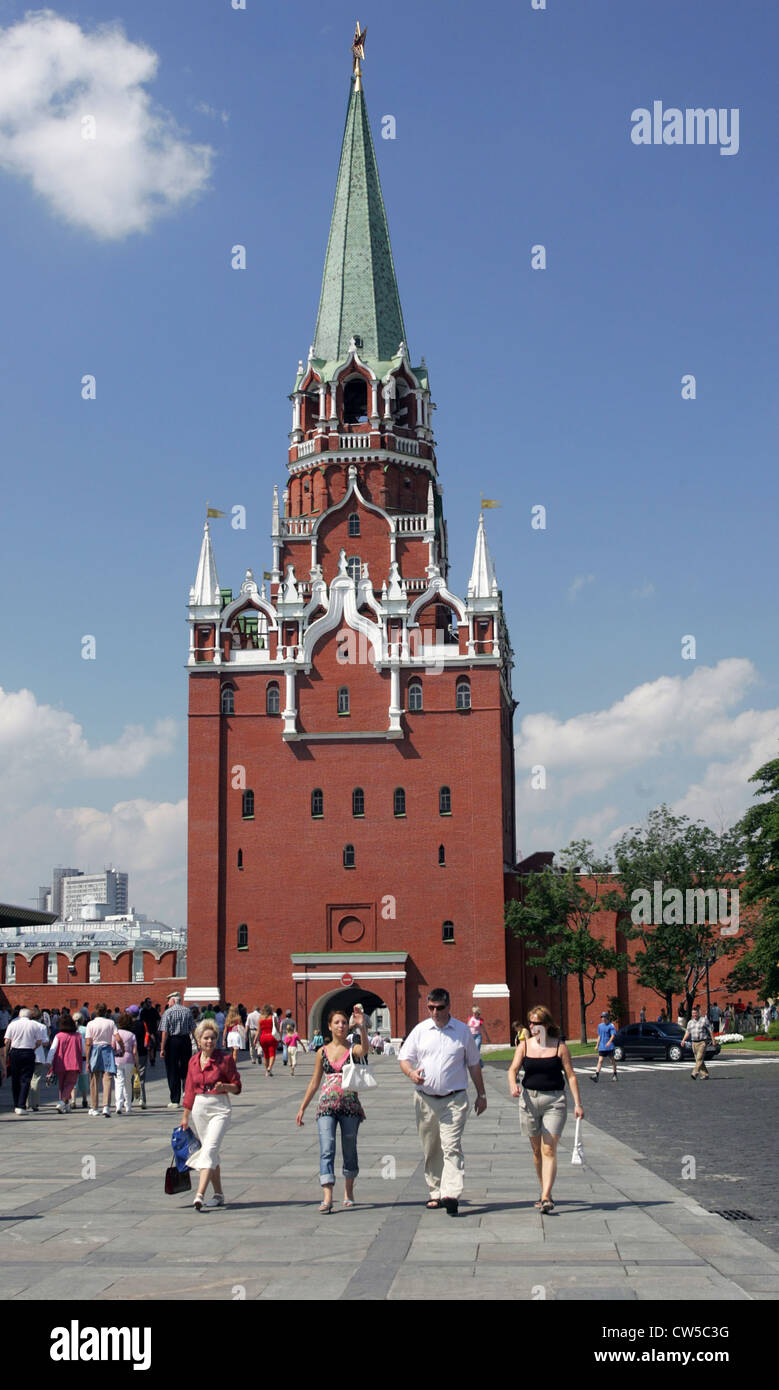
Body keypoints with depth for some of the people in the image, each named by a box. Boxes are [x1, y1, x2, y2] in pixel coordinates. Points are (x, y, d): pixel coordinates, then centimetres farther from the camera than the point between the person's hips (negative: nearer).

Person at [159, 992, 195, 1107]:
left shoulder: (168, 1012, -7)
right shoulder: (187, 1011, 3)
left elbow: (165, 1032, -12)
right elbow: (193, 1029, 2)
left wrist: (162, 1048, -10)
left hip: (172, 1041, -3)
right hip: (185, 1040, 3)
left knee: (172, 1072, 4)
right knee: (186, 1070, 14)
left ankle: (175, 1101, 5)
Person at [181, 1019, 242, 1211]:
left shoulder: (225, 1058, -6)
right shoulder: (193, 1061, 8)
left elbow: (237, 1087, -3)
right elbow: (189, 1091, 15)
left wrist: (224, 1086, -24)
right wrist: (185, 1117, 16)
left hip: (219, 1108, -5)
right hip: (199, 1108, 5)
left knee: (209, 1149, -17)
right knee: (210, 1152, 12)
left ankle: (200, 1195, -25)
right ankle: (219, 1195, 23)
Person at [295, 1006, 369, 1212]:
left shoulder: (353, 1050, 1)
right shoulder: (322, 1052, 8)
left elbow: (364, 1050, -26)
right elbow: (314, 1083, 14)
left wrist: (362, 1027, -41)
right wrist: (302, 1108, 13)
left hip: (350, 1105, -1)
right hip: (326, 1106, 1)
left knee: (349, 1150, 10)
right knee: (326, 1150, -11)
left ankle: (349, 1191, 28)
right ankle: (327, 1198, -19)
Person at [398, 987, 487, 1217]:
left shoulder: (462, 1031, 4)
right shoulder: (420, 1030, 7)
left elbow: (473, 1065, 12)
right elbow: (404, 1057, 9)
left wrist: (481, 1095, 13)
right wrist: (411, 1072, -14)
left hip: (454, 1099, -3)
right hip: (426, 1099, 3)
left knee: (451, 1146, -14)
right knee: (430, 1150, 9)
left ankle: (451, 1194, -22)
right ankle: (435, 1192, 19)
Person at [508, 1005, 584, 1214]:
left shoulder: (559, 1047, -1)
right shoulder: (524, 1046, 5)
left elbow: (571, 1076, 0)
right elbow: (513, 1069, -5)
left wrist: (578, 1104, -4)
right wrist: (513, 1085, -27)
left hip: (554, 1101, -3)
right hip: (529, 1099, 3)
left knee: (549, 1150, -11)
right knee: (537, 1150, 12)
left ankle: (545, 1198, -16)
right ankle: (546, 1193, 25)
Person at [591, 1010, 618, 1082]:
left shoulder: (611, 1026, -6)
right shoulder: (600, 1026, 12)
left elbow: (613, 1035, -15)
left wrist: (609, 1042, -32)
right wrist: (597, 1045, 17)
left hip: (609, 1047, -4)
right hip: (601, 1047, 4)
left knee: (612, 1060, 7)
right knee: (600, 1060, -5)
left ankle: (614, 1075, 19)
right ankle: (596, 1075, -14)